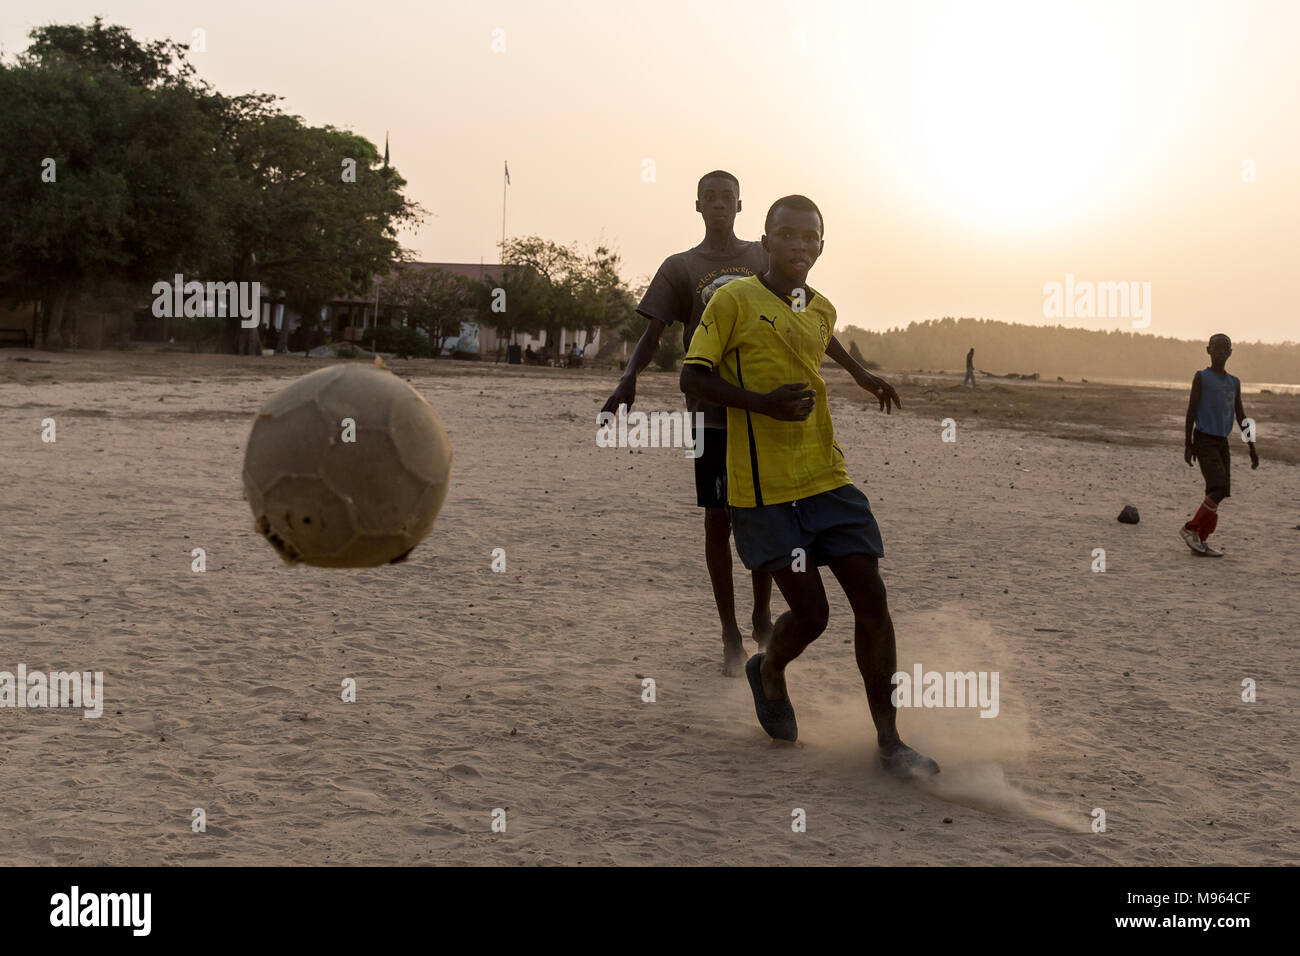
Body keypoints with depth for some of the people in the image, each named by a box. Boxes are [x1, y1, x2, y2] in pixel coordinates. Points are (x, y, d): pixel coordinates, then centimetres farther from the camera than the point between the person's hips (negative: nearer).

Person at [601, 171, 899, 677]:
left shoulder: (765, 259, 9)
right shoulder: (680, 268, 4)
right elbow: (653, 332, -3)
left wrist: (859, 373, 9)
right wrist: (628, 380, -23)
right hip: (713, 412, -1)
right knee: (719, 520, 0)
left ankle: (762, 615, 25)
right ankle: (731, 636, 9)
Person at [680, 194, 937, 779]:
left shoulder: (823, 312, 14)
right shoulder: (735, 300, -4)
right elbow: (692, 378, -9)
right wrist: (763, 403, -19)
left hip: (827, 478, 5)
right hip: (763, 487, -5)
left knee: (871, 599, -3)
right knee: (810, 612, -7)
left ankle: (889, 742, 7)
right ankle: (769, 672, 29)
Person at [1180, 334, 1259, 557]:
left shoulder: (1234, 383, 13)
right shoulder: (1201, 378, -3)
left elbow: (1241, 416, 15)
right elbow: (1191, 411, -6)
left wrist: (1252, 448, 9)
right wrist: (1187, 445, -12)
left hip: (1222, 444, 6)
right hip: (1204, 441, -6)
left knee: (1219, 492, 1)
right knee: (1219, 488, -18)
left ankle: (1201, 539, 9)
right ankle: (1190, 529, -5)